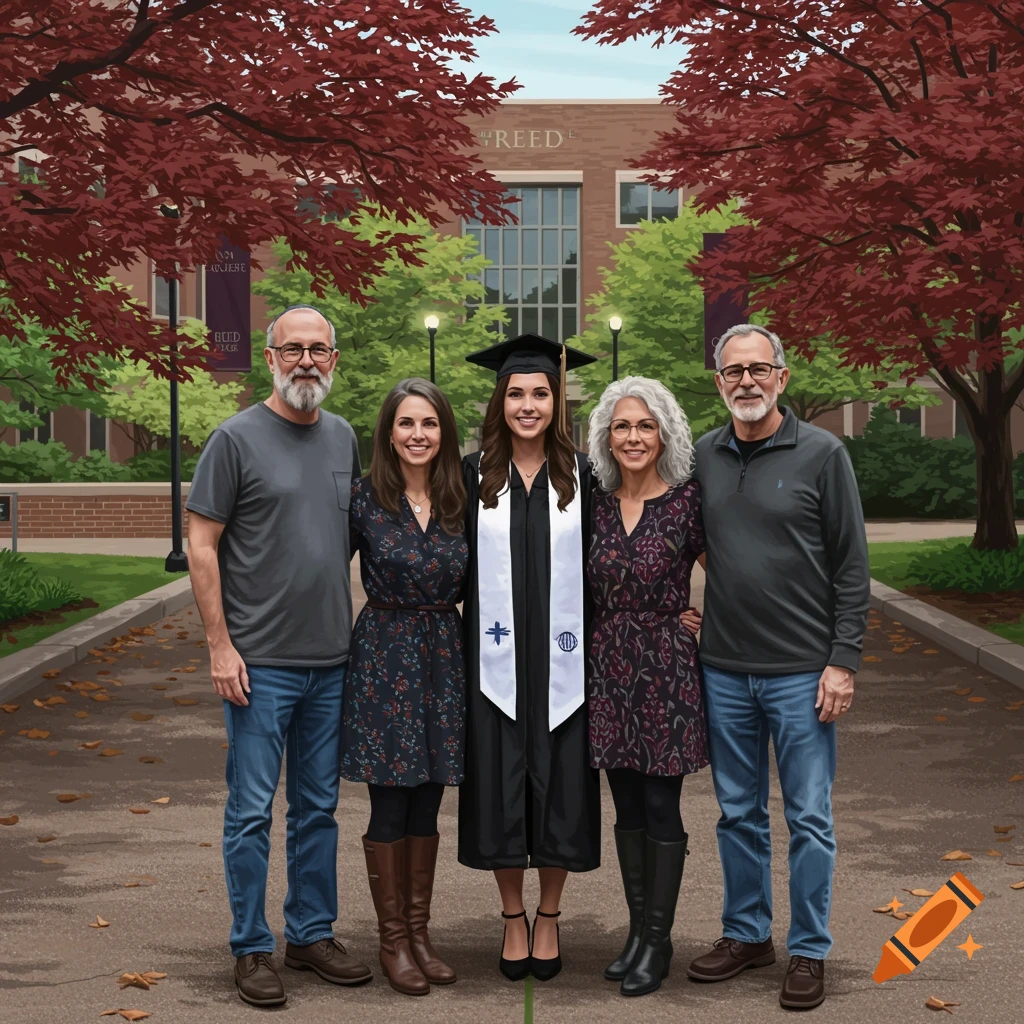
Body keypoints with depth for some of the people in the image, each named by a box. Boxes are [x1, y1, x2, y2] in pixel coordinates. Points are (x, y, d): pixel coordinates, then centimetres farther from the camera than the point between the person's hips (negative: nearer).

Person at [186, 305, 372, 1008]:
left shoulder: (344, 438, 9)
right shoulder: (238, 438, -7)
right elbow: (202, 543, -7)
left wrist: (355, 625, 10)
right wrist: (220, 644, -12)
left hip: (333, 660, 5)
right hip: (261, 662, -5)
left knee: (319, 808, 14)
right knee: (253, 811, 2)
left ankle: (313, 934, 27)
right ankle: (252, 949, 15)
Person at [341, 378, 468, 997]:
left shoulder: (460, 500, 4)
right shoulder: (365, 499, -6)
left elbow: (469, 581, 11)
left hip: (444, 654, 3)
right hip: (385, 653, -3)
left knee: (427, 802, 10)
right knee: (390, 805, 3)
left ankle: (419, 931, 22)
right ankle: (393, 939, 16)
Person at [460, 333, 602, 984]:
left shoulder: (582, 477, 2)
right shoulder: (472, 477, 3)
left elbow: (597, 570, 2)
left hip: (562, 659, 0)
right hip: (496, 660, 0)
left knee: (559, 789, 7)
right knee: (501, 790, 6)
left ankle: (549, 918, 24)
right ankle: (514, 919, 23)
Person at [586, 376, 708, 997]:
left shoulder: (687, 499, -8)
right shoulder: (597, 503, 5)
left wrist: (696, 616, -3)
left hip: (665, 666, -4)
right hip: (609, 665, 5)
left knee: (661, 807, 1)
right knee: (627, 807, 11)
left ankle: (658, 942, 12)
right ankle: (638, 931, 23)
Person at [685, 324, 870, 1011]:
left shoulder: (822, 454, -5)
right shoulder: (703, 458, 6)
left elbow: (852, 566, -5)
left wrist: (844, 661, -10)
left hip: (802, 672, -4)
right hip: (725, 670, 4)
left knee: (810, 819, 3)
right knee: (739, 813, 14)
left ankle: (809, 952, 16)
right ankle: (747, 934, 28)